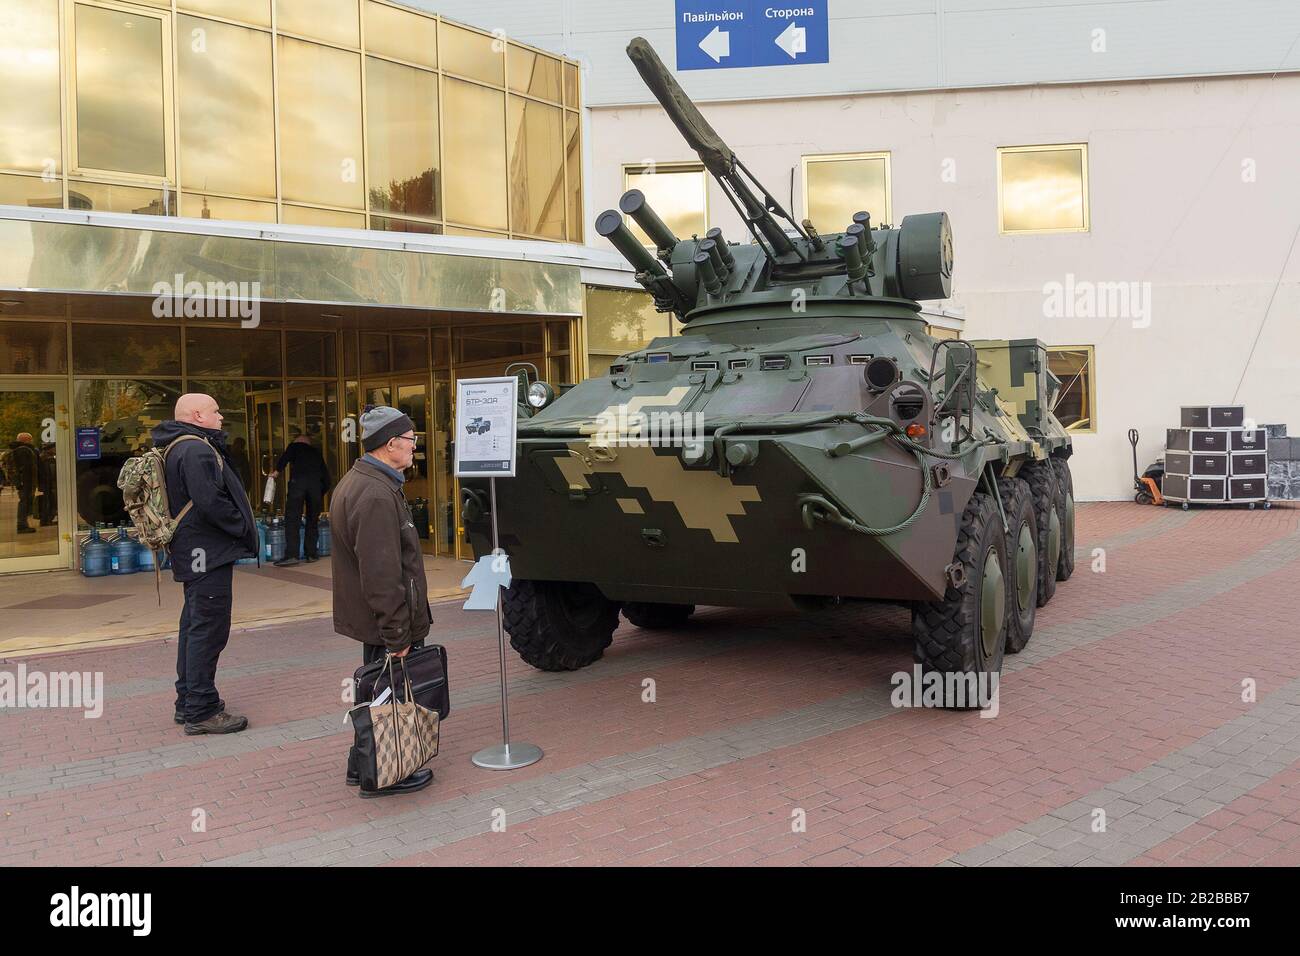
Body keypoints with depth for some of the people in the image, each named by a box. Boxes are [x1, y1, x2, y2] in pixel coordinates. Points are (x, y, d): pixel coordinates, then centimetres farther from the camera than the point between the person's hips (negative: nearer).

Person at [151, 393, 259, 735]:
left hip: (194, 554, 11)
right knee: (209, 630, -6)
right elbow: (211, 503, -26)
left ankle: (187, 702, 28)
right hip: (209, 554, -11)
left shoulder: (178, 448, 17)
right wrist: (244, 529, -11)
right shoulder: (196, 450, -18)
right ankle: (201, 711, -1)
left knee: (194, 626, 18)